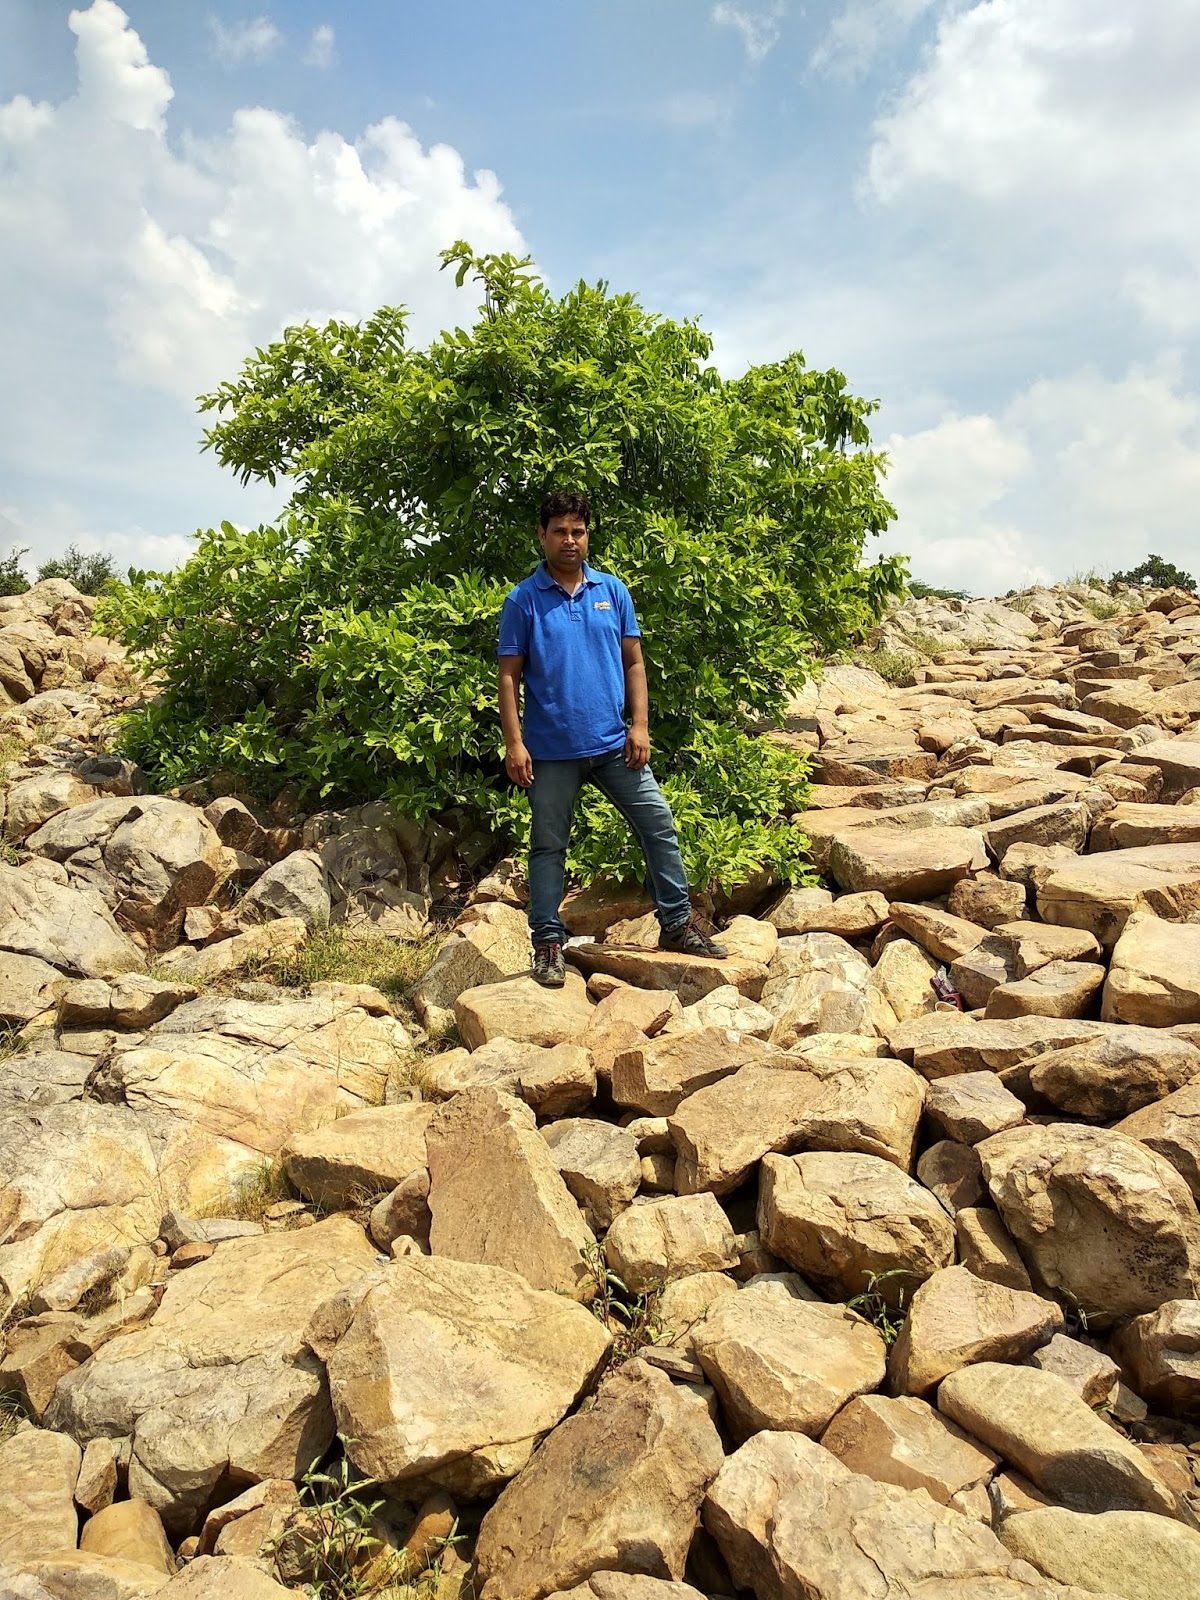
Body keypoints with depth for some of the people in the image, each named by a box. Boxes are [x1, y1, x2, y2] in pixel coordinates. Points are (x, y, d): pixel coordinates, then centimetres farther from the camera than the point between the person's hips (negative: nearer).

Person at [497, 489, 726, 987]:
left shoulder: (613, 591, 7)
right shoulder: (523, 600, -2)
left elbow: (633, 663, 9)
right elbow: (509, 677, -3)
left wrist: (639, 725, -1)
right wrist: (514, 743, -11)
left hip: (613, 743, 3)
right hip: (552, 750, -3)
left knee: (658, 825, 4)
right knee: (548, 845, 6)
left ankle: (676, 923, 18)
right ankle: (548, 941, 17)